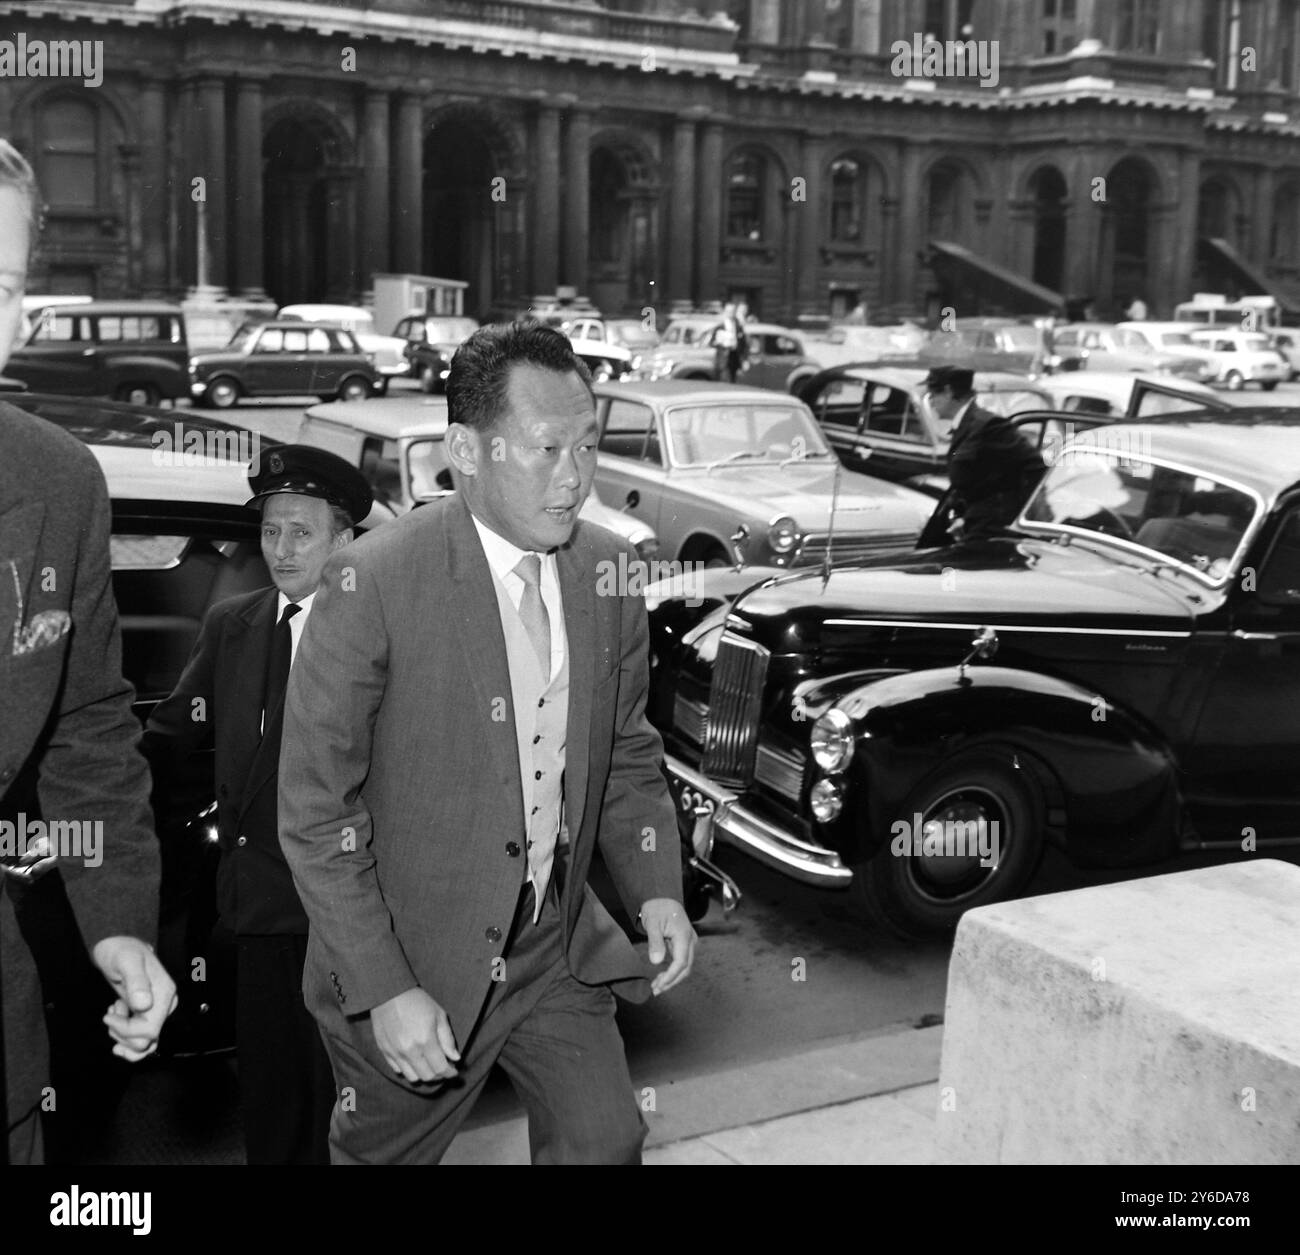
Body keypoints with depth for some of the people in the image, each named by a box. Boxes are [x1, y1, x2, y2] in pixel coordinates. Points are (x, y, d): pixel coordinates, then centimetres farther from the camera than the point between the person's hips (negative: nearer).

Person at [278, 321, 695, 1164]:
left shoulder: (609, 572, -4)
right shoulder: (373, 585, -20)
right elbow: (315, 810, -17)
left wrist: (657, 890, -4)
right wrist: (383, 991, -20)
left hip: (557, 949, 4)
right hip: (409, 965, -3)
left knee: (607, 1141, 5)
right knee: (382, 1154, 16)